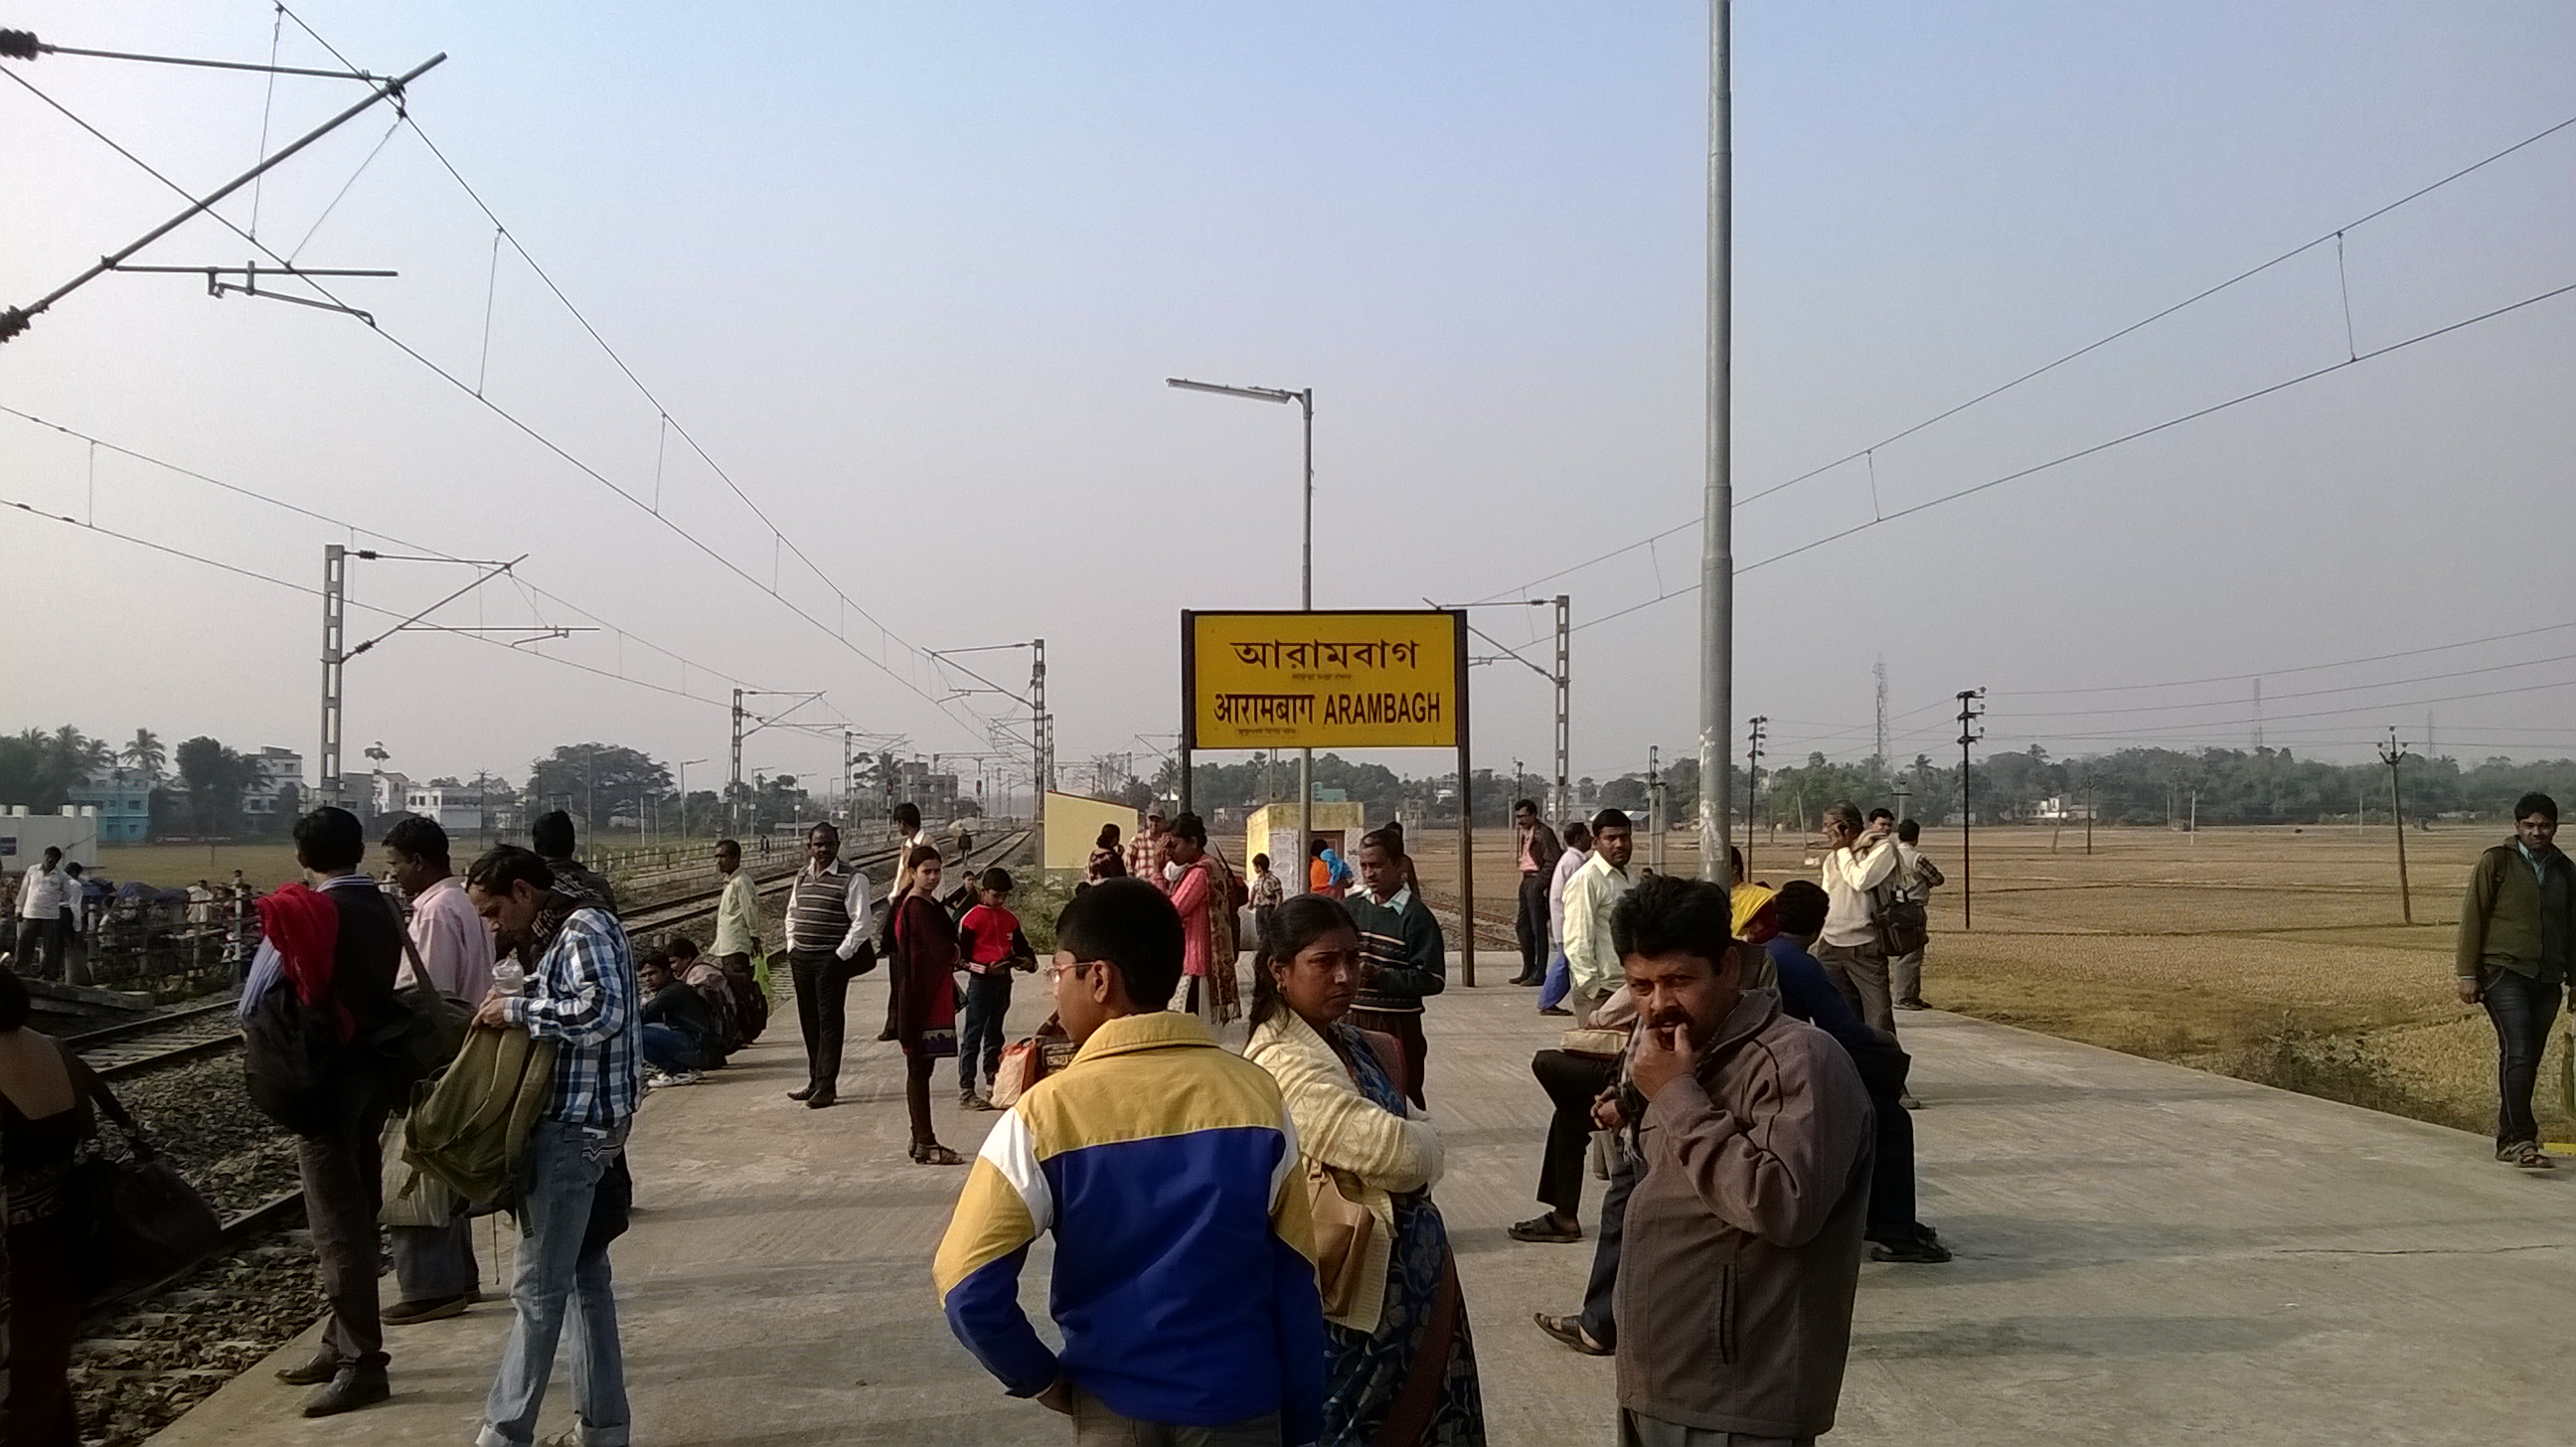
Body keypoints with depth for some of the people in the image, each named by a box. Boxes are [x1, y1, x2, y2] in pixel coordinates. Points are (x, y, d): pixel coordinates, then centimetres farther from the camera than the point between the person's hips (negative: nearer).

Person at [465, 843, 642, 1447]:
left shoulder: (585, 929, -14)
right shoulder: (555, 935, 16)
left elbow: (603, 1010, -28)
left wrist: (518, 1008, -20)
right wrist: (516, 1012, 2)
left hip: (574, 1129, -10)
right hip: (575, 1124, 10)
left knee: (538, 1285, -4)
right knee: (585, 1273, 15)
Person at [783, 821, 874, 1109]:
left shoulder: (852, 879, -8)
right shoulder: (802, 877, 12)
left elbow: (860, 923, -11)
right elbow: (792, 914, 23)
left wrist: (841, 956, -15)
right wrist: (792, 947, 12)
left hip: (831, 960, -7)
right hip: (801, 958, 7)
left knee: (829, 1021, -5)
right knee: (808, 1021, 12)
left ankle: (826, 1086, -3)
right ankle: (815, 1081, 21)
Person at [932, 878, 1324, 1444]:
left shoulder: (1046, 1113, -12)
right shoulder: (1256, 1094, -7)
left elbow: (968, 1286, -15)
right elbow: (1295, 1280, -3)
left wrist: (1041, 1377, 1)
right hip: (1239, 1400, 1)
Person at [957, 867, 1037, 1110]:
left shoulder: (1009, 919, 11)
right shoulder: (971, 919, -7)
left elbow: (1022, 948, 19)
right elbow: (961, 958, -9)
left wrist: (1028, 961, -4)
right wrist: (987, 969, -21)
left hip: (1003, 981, 6)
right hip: (980, 982, -6)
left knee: (994, 1035, 15)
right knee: (973, 1036, -5)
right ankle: (966, 1090, -3)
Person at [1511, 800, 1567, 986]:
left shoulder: (1543, 833, -14)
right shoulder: (1523, 833, 13)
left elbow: (1553, 862, -17)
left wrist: (1539, 883, -18)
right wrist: (1525, 880, 11)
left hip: (1538, 882, -10)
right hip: (1526, 881, 10)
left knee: (1538, 928, -5)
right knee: (1522, 925, 13)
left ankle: (1540, 974, 1)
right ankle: (1528, 969, 24)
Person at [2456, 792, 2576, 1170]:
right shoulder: (2495, 862, 0)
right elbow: (2472, 917, -1)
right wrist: (2467, 973, -6)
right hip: (2504, 972, -5)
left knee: (2528, 1060, 7)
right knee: (2517, 1053, -17)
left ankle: (2507, 1141, 17)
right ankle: (2522, 1141, -20)